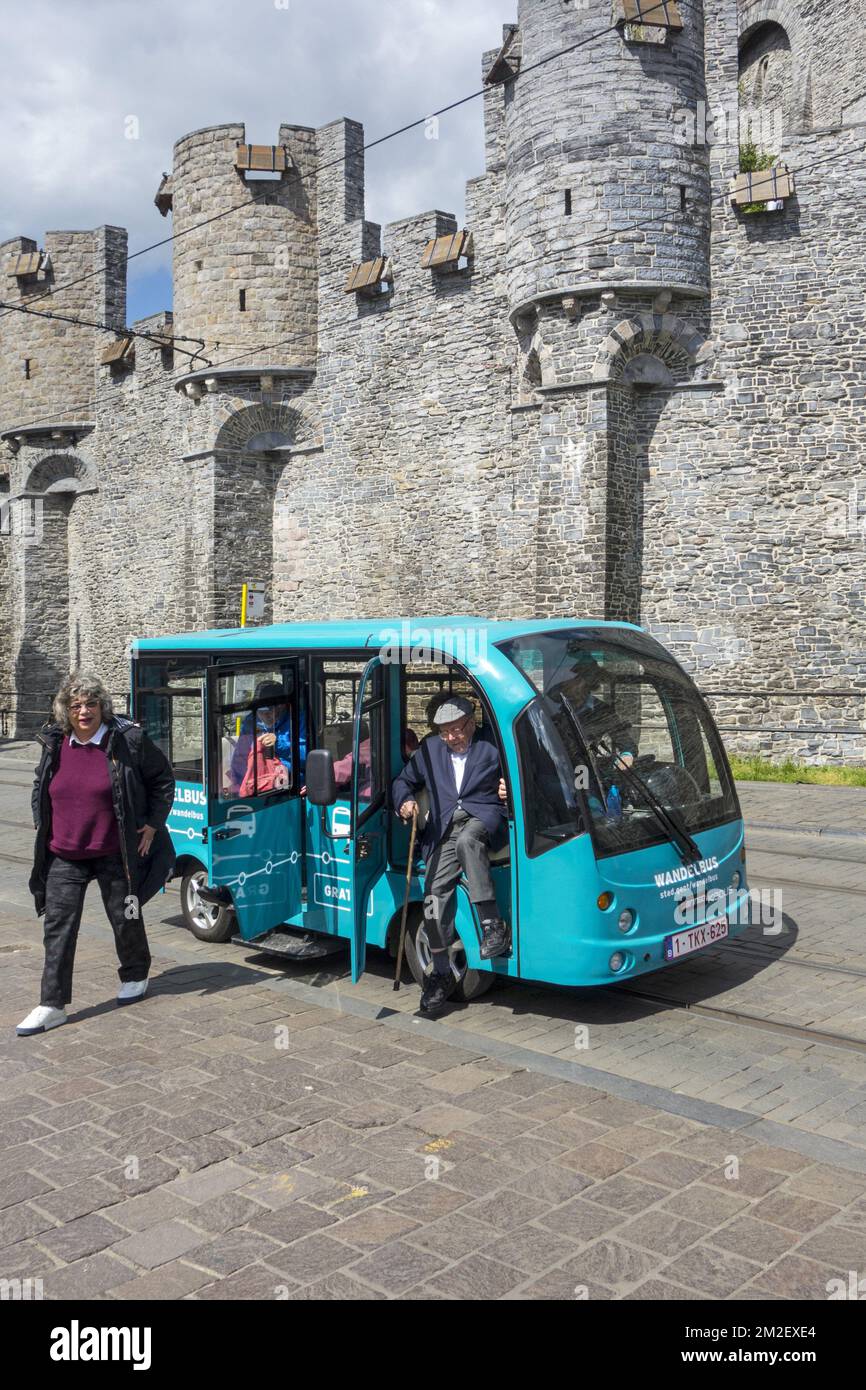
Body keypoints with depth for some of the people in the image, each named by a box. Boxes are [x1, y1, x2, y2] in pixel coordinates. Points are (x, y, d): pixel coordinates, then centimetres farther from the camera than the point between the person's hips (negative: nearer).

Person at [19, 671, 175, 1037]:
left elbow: (162, 779, 0)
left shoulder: (127, 740, -11)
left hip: (114, 854, -3)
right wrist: (43, 826, 11)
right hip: (63, 856, 3)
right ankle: (52, 1006, 6)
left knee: (125, 918, 13)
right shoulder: (55, 745, 2)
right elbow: (40, 788, 20)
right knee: (58, 927, 1)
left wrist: (152, 824, -3)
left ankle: (135, 976, 38)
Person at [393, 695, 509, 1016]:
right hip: (443, 832, 3)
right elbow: (403, 781, 26)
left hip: (483, 818, -3)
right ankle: (441, 973, -3)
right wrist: (404, 801, 5)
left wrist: (509, 793, -10)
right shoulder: (429, 750, 18)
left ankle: (492, 924, -37)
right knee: (436, 893, -13)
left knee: (466, 840, -40)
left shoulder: (491, 750, 10)